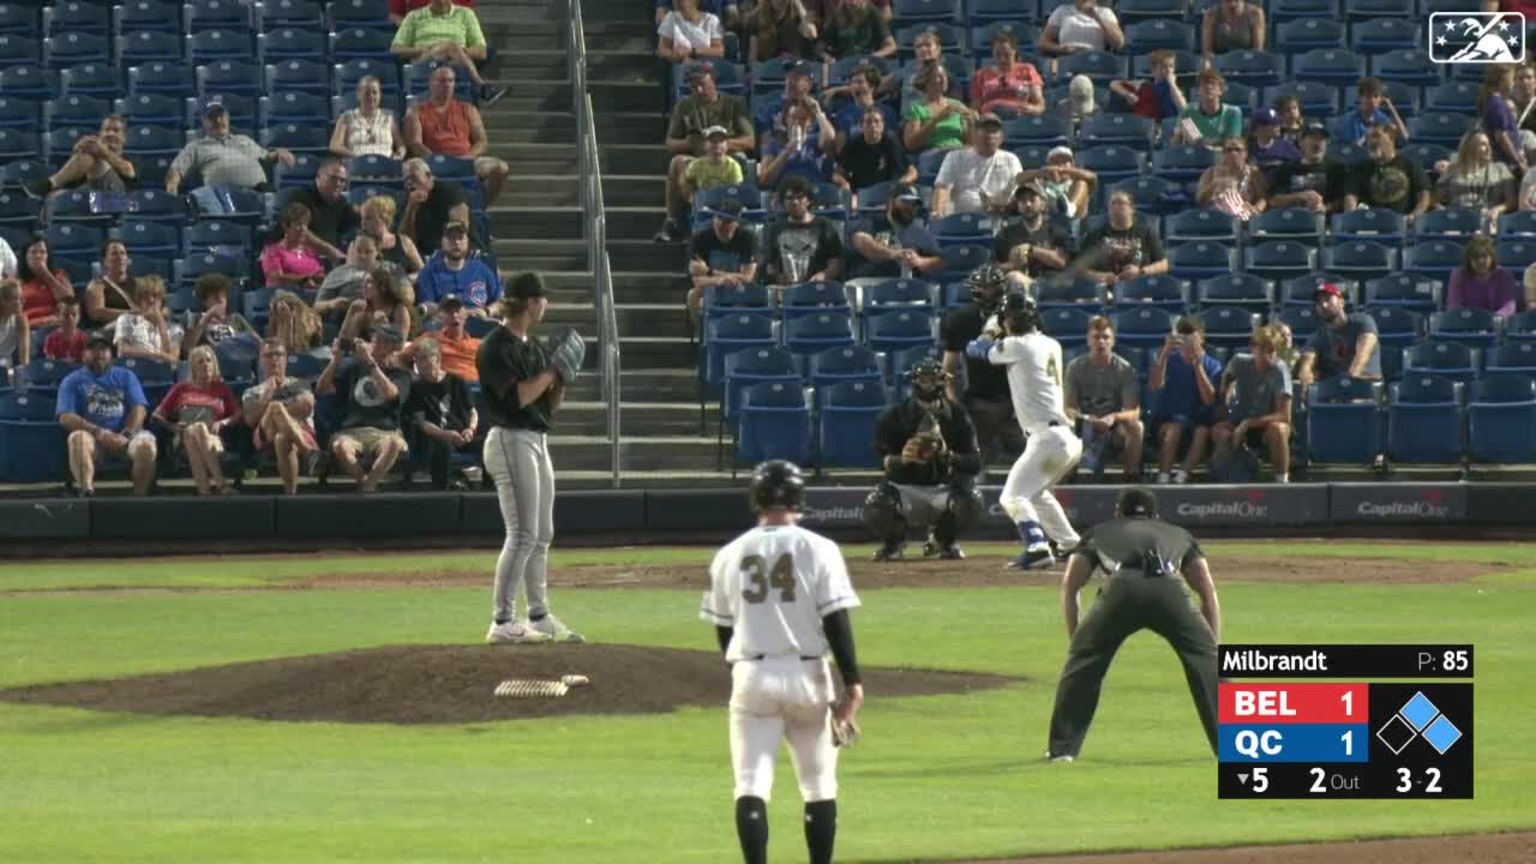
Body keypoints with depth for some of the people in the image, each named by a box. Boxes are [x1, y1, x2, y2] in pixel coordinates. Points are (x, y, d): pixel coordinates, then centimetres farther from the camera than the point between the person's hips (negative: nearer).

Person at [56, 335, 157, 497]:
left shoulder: (125, 376, 19)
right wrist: (98, 432, -15)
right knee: (78, 439, -36)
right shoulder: (72, 381, 13)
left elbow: (139, 409, 7)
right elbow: (65, 418, -1)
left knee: (145, 444, -32)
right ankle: (86, 493, -50)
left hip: (125, 435, 1)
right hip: (92, 434, -1)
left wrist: (127, 434, -14)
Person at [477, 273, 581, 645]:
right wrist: (551, 371, -14)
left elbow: (550, 402, 17)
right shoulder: (496, 347, -13)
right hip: (511, 442, -9)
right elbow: (517, 397, -22)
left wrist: (561, 376, 0)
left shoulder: (534, 347, 14)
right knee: (523, 534, -12)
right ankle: (502, 622, -11)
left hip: (537, 441, 9)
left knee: (542, 535, 12)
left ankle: (539, 617, 19)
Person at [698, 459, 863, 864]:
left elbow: (723, 628, 10)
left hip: (750, 675, 1)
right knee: (819, 785, 13)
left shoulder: (729, 556, 3)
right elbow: (836, 619, -8)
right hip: (806, 674, -1)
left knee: (751, 785, -2)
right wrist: (852, 682, -7)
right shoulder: (818, 550, -4)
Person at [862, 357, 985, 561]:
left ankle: (942, 540, 6)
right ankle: (893, 542, 7)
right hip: (905, 488, -1)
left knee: (971, 504, -30)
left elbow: (974, 464, -9)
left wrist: (948, 455, -31)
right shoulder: (893, 417, -7)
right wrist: (901, 459, -37)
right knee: (875, 509, -33)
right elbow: (883, 462, -13)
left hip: (942, 488, 1)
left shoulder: (957, 416, -3)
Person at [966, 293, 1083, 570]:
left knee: (1013, 496, -11)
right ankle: (1072, 545, 29)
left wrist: (986, 336, 29)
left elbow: (975, 350, 8)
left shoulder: (1018, 346, -7)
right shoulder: (1052, 346, 14)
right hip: (1069, 439, 9)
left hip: (1048, 439, -9)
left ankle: (1038, 547, -29)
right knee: (1036, 493, 27)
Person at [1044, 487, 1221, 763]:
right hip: (1169, 593, 0)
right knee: (1205, 660, 17)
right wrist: (1214, 649, 29)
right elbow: (1208, 590, 30)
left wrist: (1075, 638, 31)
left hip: (1121, 589, 0)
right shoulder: (1178, 534, 40)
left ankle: (1062, 747, 14)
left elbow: (1069, 585, 28)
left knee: (1083, 660, 19)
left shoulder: (1099, 532, 40)